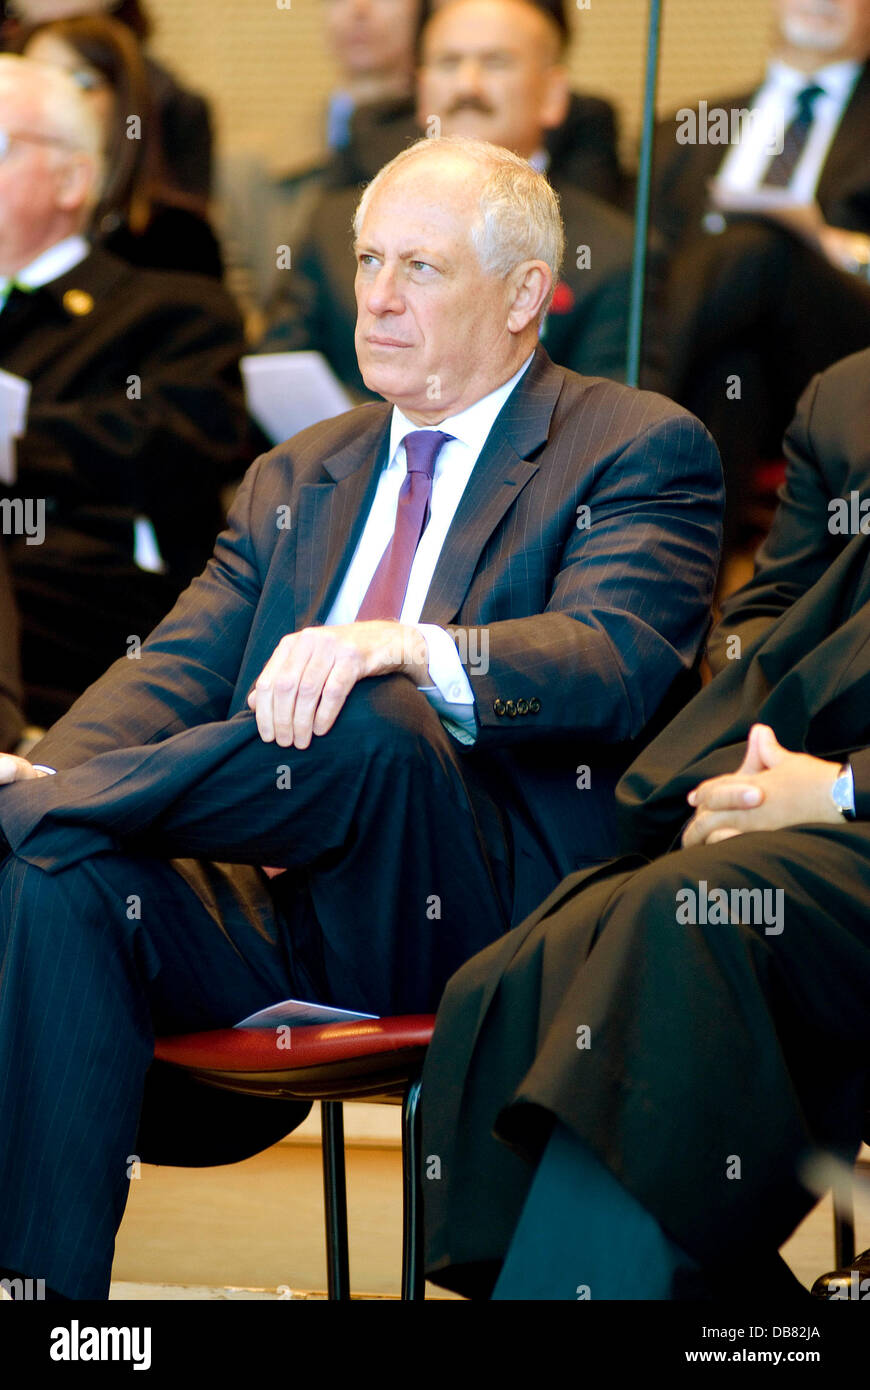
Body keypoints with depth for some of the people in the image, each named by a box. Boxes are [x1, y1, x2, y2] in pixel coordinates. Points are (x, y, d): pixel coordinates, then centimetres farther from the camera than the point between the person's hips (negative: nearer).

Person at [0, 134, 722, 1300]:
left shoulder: (638, 449, 7)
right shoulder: (300, 476, 26)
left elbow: (621, 665, -12)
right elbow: (177, 669, 15)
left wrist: (410, 651, -32)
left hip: (484, 915, -5)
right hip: (276, 912, 5)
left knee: (376, 719, -35)